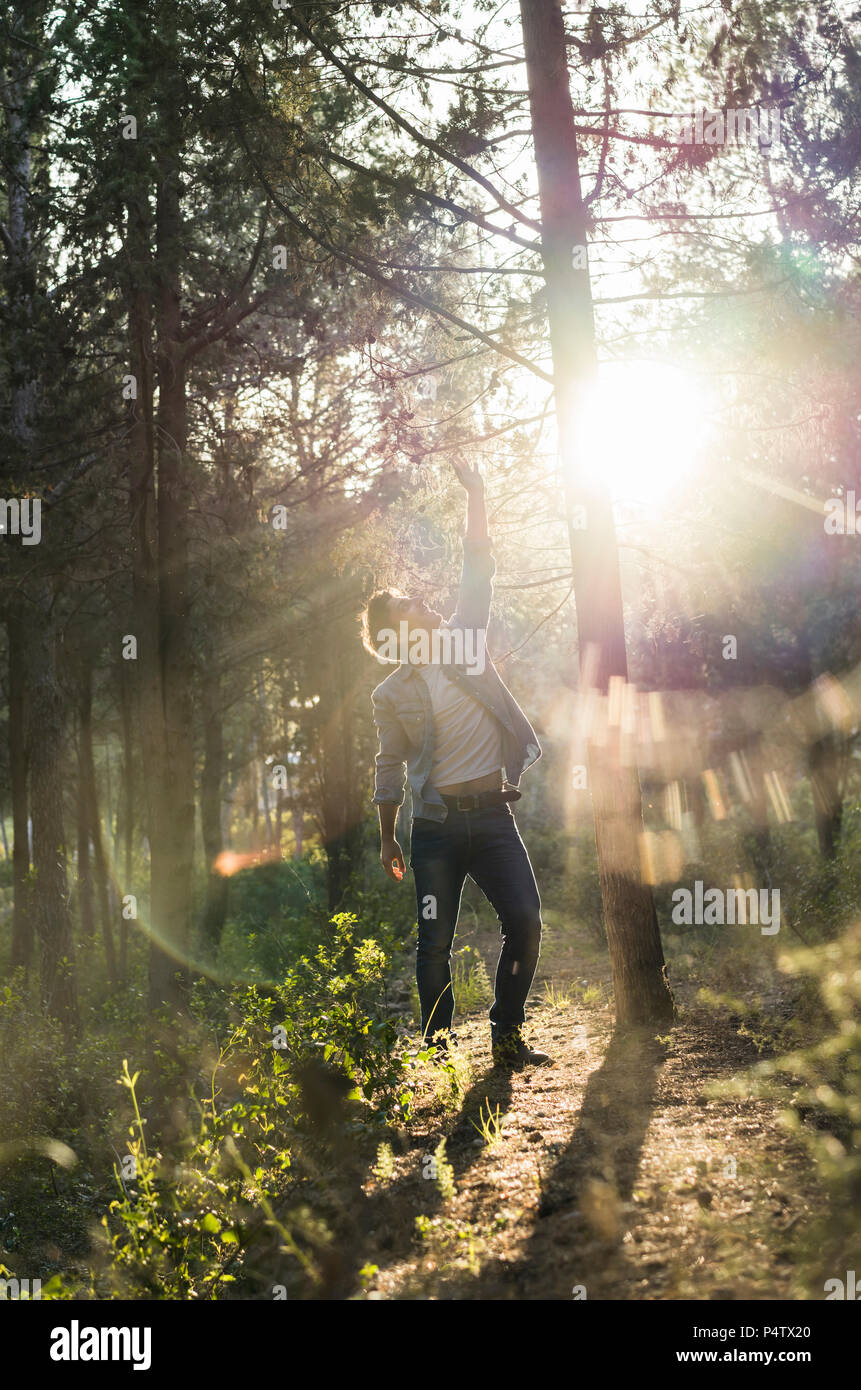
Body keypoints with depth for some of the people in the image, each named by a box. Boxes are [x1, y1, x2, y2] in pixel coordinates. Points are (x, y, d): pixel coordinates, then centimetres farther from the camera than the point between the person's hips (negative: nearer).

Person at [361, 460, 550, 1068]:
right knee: (436, 939, -1)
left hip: (493, 813, 2)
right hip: (437, 825, -2)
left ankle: (508, 1034, 6)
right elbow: (391, 766, 11)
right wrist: (387, 839, 11)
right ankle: (438, 1043, 13)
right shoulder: (392, 694, 4)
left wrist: (476, 494, 1)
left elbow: (479, 568, 5)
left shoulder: (464, 639, 8)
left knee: (525, 920, -6)